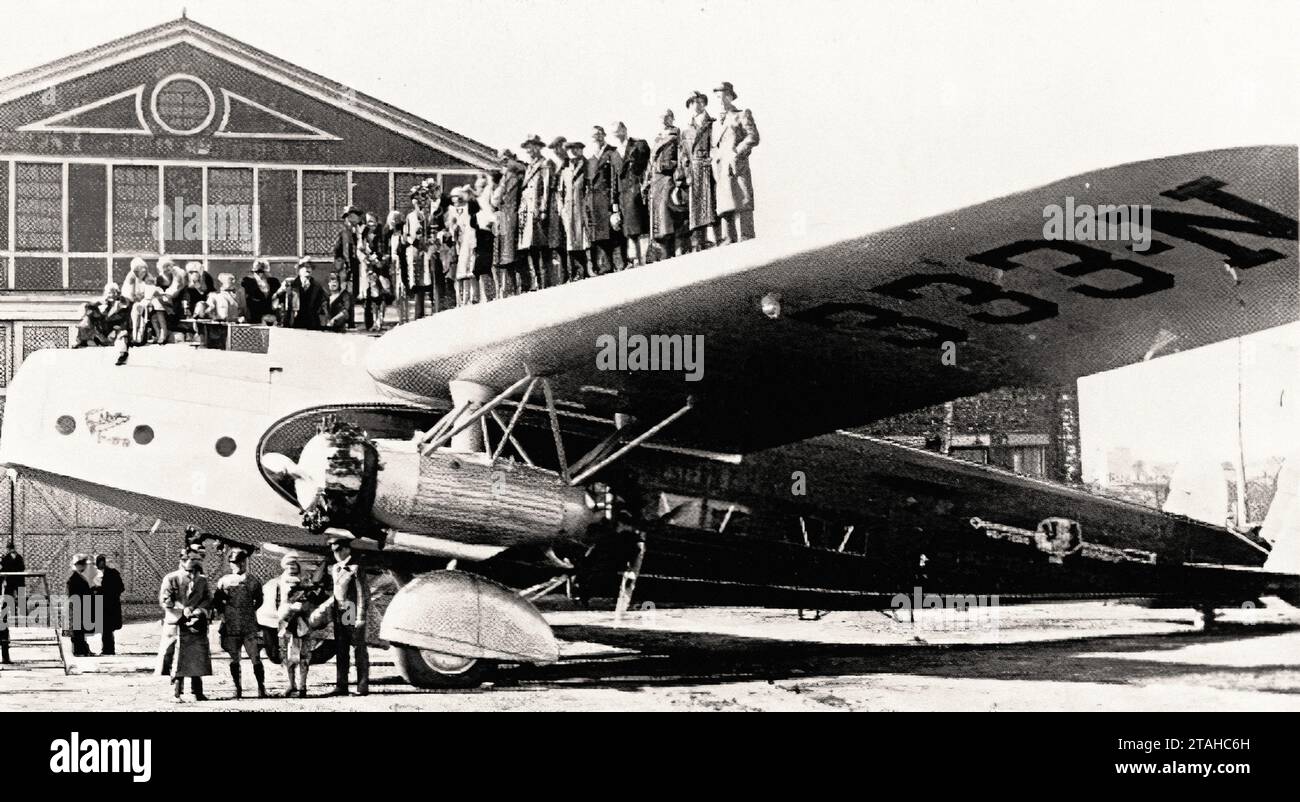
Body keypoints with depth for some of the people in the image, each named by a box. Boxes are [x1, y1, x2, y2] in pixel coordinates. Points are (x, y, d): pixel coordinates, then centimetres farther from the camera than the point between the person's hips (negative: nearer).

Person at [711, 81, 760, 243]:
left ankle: (745, 241, -19)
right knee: (724, 210, -2)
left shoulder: (743, 114, 11)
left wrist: (737, 152, -14)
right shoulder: (717, 123, 29)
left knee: (741, 207, -14)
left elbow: (753, 137, -3)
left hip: (737, 168, -6)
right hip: (720, 172, 6)